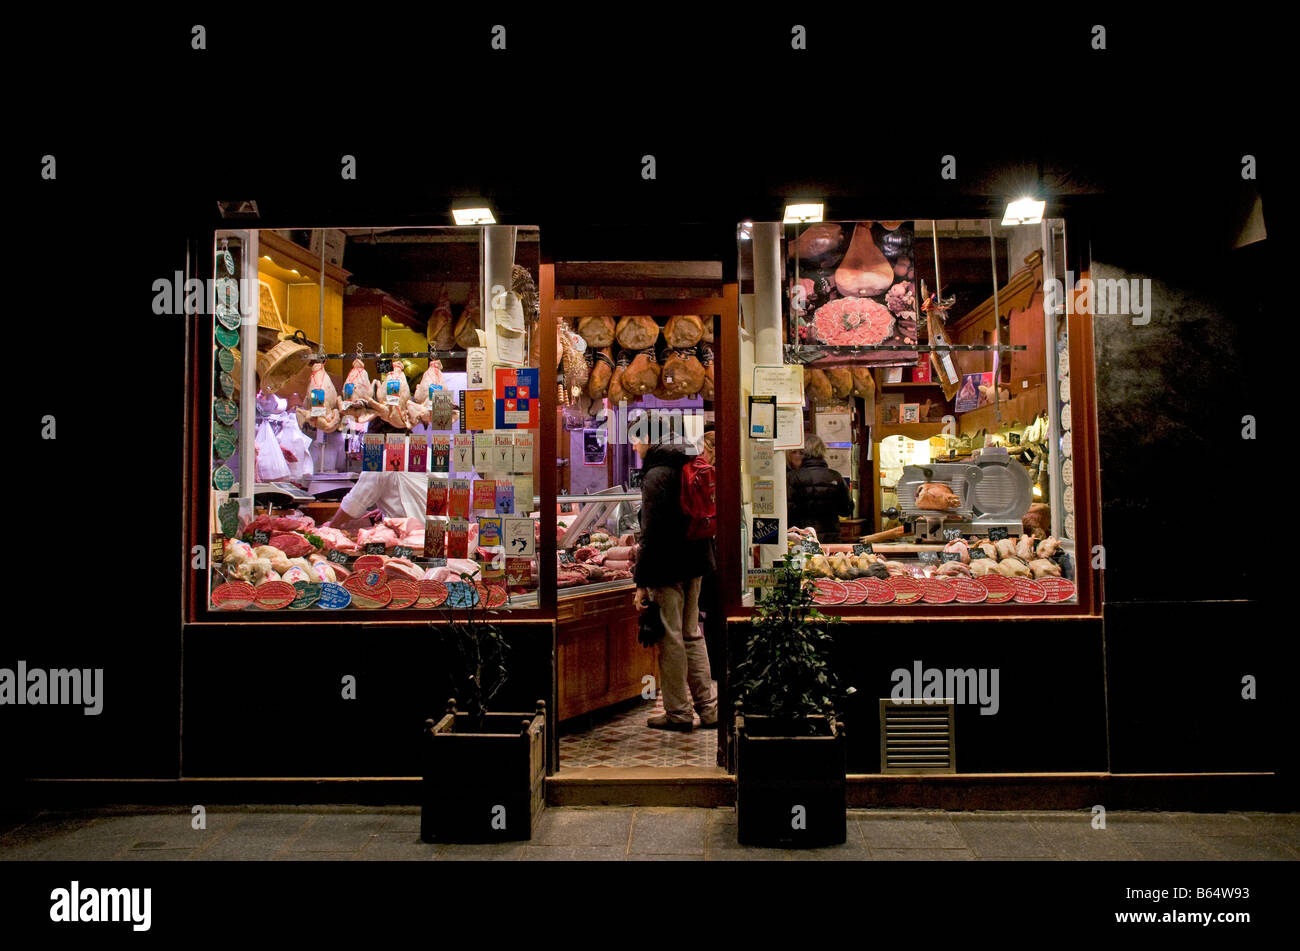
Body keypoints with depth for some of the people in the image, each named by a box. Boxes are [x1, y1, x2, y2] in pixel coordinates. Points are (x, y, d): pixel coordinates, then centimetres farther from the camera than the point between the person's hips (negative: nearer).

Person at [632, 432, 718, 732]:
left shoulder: (656, 475, -15)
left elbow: (651, 534, -20)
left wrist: (642, 582, -16)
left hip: (668, 569, -9)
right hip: (693, 564, 9)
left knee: (670, 640, 2)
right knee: (692, 635, 16)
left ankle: (679, 713, 11)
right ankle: (708, 709, 21)